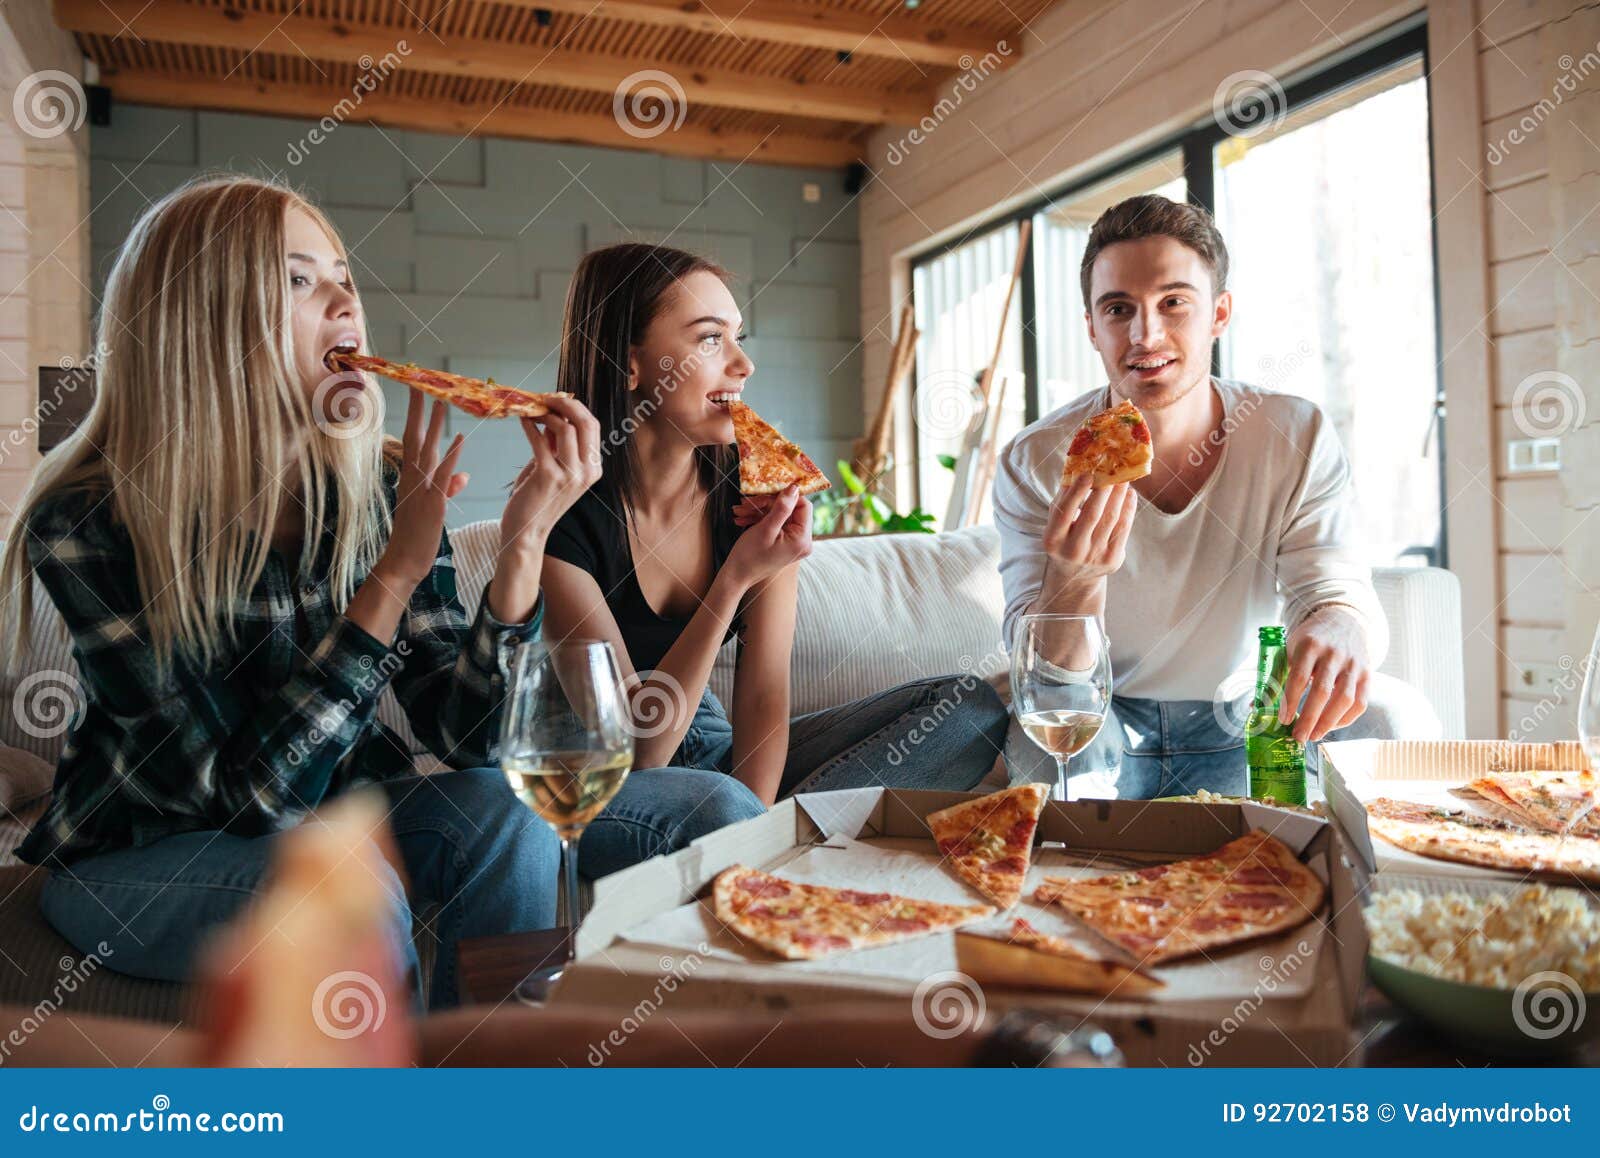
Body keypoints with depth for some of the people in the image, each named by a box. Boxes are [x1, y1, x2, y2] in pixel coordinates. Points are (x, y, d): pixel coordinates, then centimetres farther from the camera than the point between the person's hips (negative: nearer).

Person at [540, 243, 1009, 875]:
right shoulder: (560, 514, -21)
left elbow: (764, 696, -8)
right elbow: (634, 753, -22)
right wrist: (733, 581, -31)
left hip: (715, 752, 6)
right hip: (602, 793, -6)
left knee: (970, 708, -8)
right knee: (717, 803, -42)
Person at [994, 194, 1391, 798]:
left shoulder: (1299, 439, -10)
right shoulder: (1035, 464, -16)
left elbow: (1336, 587, -14)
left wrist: (1341, 627, -41)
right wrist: (1076, 580, -42)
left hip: (1238, 723, 4)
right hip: (1099, 717, -3)